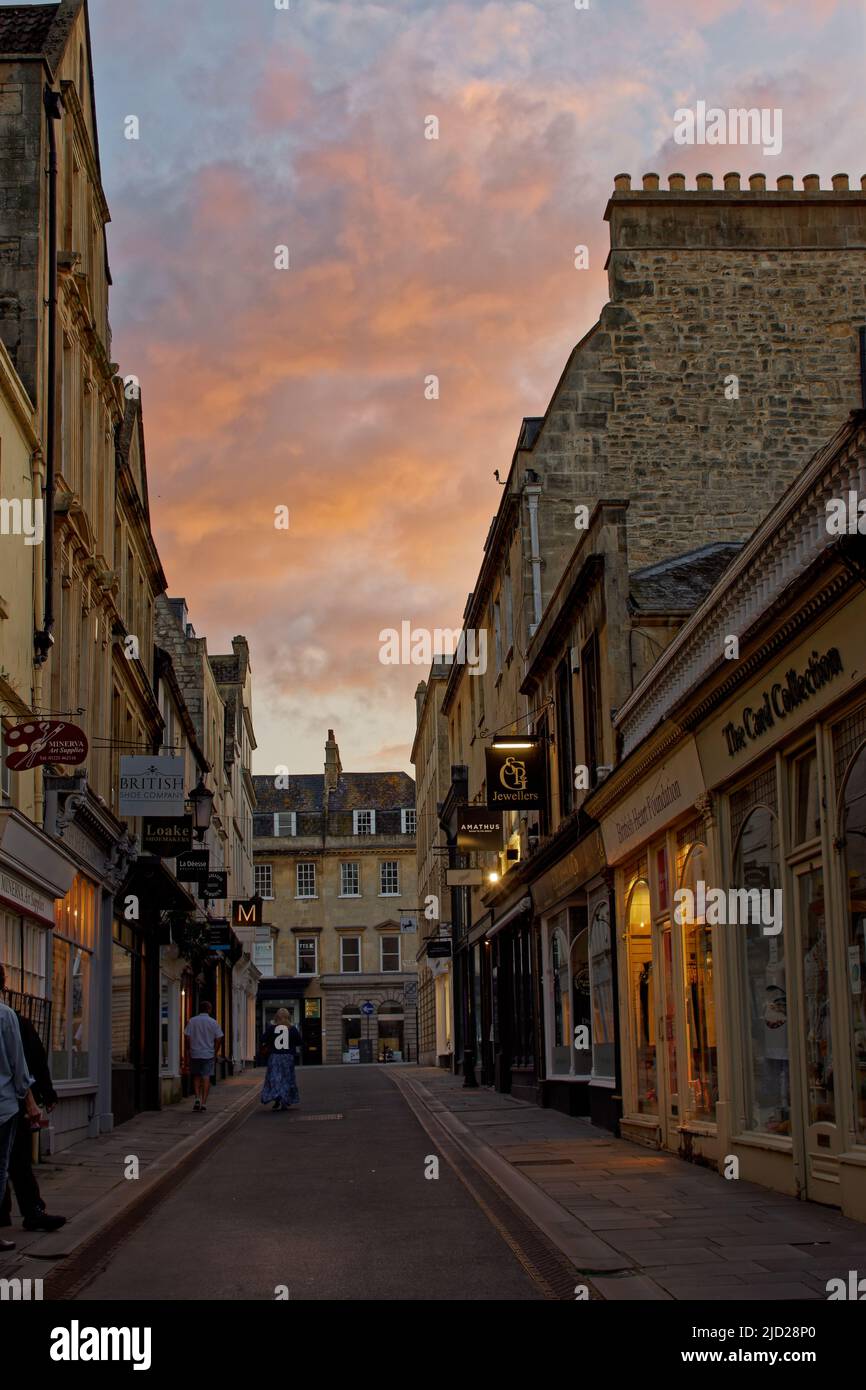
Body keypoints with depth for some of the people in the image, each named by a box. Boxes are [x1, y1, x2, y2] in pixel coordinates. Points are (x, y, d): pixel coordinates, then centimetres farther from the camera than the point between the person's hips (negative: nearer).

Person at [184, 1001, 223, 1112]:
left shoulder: (192, 1021, -1)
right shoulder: (213, 1022, -3)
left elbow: (188, 1037, -3)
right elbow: (218, 1039, -3)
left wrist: (190, 1051, 6)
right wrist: (215, 1052, 9)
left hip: (195, 1054, 1)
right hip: (209, 1054, -1)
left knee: (196, 1076, 15)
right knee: (206, 1077, 2)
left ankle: (198, 1098, 0)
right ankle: (204, 1102, -2)